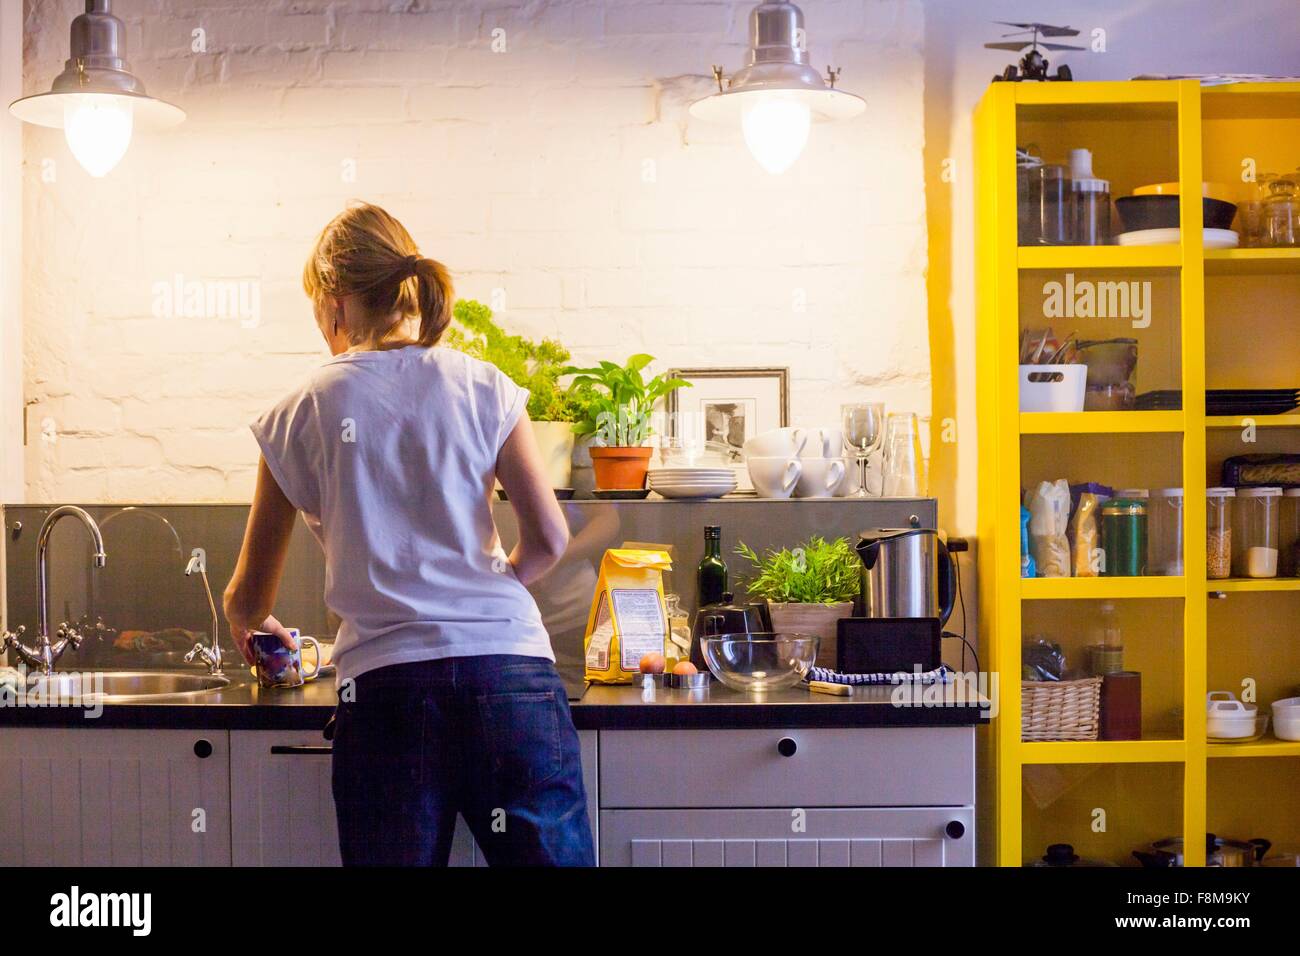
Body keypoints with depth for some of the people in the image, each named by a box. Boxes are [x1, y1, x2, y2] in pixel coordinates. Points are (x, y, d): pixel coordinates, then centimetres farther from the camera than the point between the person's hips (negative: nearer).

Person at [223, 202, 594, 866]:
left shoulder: (301, 414, 7)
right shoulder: (481, 387, 7)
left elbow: (250, 598, 14)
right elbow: (548, 538, 2)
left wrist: (249, 626, 37)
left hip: (384, 683, 0)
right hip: (509, 670, 1)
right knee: (549, 852, 6)